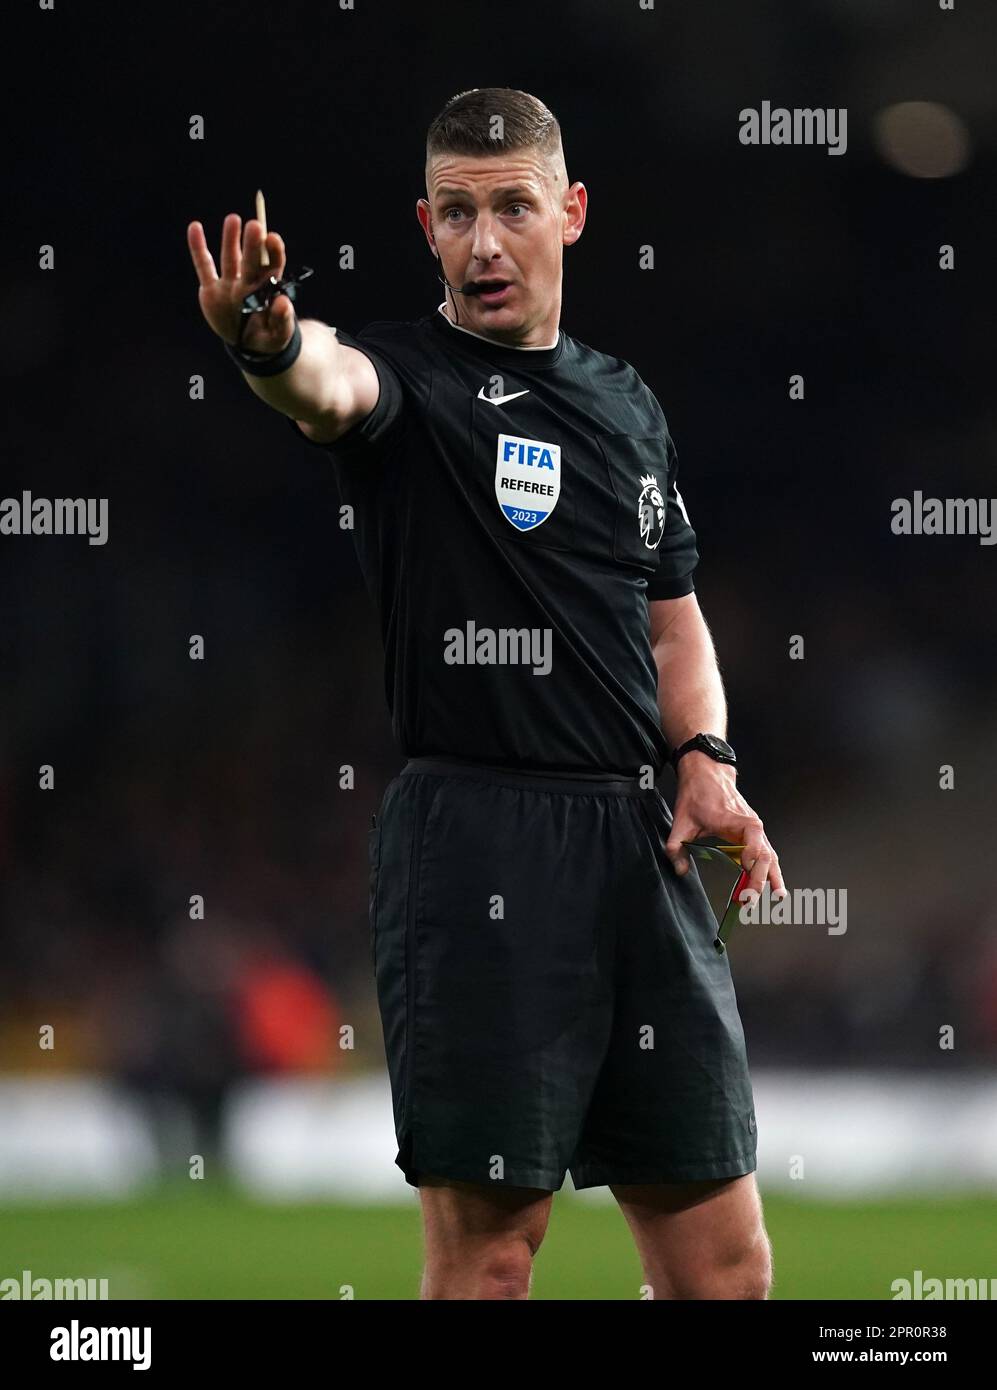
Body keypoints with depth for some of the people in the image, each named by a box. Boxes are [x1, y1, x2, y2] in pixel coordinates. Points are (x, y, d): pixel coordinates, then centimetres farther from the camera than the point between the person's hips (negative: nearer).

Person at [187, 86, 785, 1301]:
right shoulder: (413, 380, -3)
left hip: (638, 842, 6)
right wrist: (274, 345, -53)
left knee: (720, 1258, 7)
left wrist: (703, 759, 7)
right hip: (475, 848, -6)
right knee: (488, 1245, -7)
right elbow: (335, 386, -28)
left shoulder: (624, 402, 17)